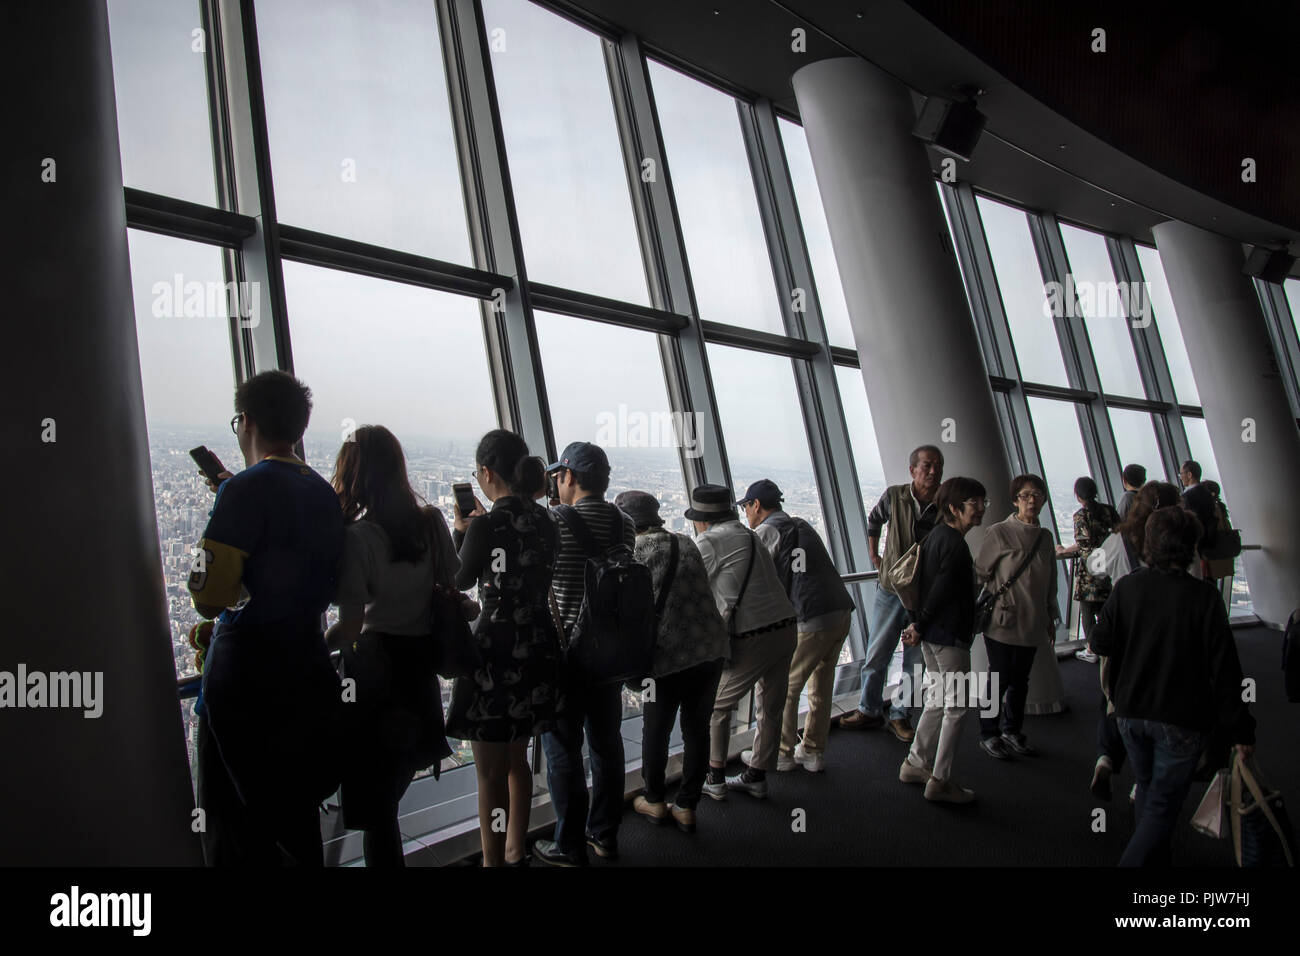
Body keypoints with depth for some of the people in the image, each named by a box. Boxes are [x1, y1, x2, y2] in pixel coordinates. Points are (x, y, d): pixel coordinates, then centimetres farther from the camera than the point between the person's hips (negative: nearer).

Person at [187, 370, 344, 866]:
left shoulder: (244, 491, -14)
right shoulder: (325, 493, 7)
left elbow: (208, 596, -20)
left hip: (247, 673, -7)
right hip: (309, 666, 7)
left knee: (238, 824, 6)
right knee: (298, 815, 19)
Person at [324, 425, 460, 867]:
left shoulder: (355, 536, -17)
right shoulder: (431, 522, -3)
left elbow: (350, 627, -19)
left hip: (374, 669, -5)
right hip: (422, 664, 5)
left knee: (375, 802, 9)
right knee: (390, 791, 24)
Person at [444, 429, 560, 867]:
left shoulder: (486, 525, -17)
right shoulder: (544, 519, 3)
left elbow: (460, 581, -1)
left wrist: (461, 532, 12)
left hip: (497, 651, -7)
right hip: (540, 648, 8)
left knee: (491, 772, 7)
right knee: (517, 759, 23)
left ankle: (493, 860, 20)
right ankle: (515, 853, 37)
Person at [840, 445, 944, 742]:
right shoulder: (894, 496, -8)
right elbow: (874, 521, 14)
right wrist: (874, 556, 11)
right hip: (891, 589, 0)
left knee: (915, 661, 8)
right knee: (876, 654, 7)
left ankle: (899, 715, 24)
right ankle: (869, 711, 23)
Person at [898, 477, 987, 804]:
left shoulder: (935, 535, 10)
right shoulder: (955, 544, -19)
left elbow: (917, 580, 15)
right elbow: (942, 591, -21)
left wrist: (917, 623, 14)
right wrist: (920, 625, -10)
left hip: (930, 634, 10)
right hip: (949, 636, -10)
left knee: (938, 700, 19)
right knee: (957, 705, 0)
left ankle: (916, 763, 27)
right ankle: (940, 780, 6)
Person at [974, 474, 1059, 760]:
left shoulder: (1045, 536, 8)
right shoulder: (999, 532, -10)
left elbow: (1050, 582, 16)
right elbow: (980, 573, -5)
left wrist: (1050, 617, 17)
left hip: (1032, 622, 5)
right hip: (1002, 619, -5)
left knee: (1020, 678, 13)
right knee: (999, 677, 2)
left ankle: (1012, 730, 30)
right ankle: (988, 734, 17)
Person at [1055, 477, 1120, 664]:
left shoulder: (1081, 515, -10)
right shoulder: (1108, 510, 4)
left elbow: (1083, 544, -15)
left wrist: (1063, 551, -1)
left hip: (1089, 569, -6)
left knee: (1087, 611, 4)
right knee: (1104, 609, 17)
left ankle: (1091, 650, 7)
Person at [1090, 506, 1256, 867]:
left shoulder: (1127, 587, -9)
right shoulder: (1204, 597, -18)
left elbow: (1100, 642, -4)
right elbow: (1224, 669, -15)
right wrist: (1240, 729, -6)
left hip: (1131, 712, 4)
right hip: (1181, 720, -4)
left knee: (1148, 787, 24)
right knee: (1163, 804, 6)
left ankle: (1155, 858, 39)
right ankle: (1137, 861, -5)